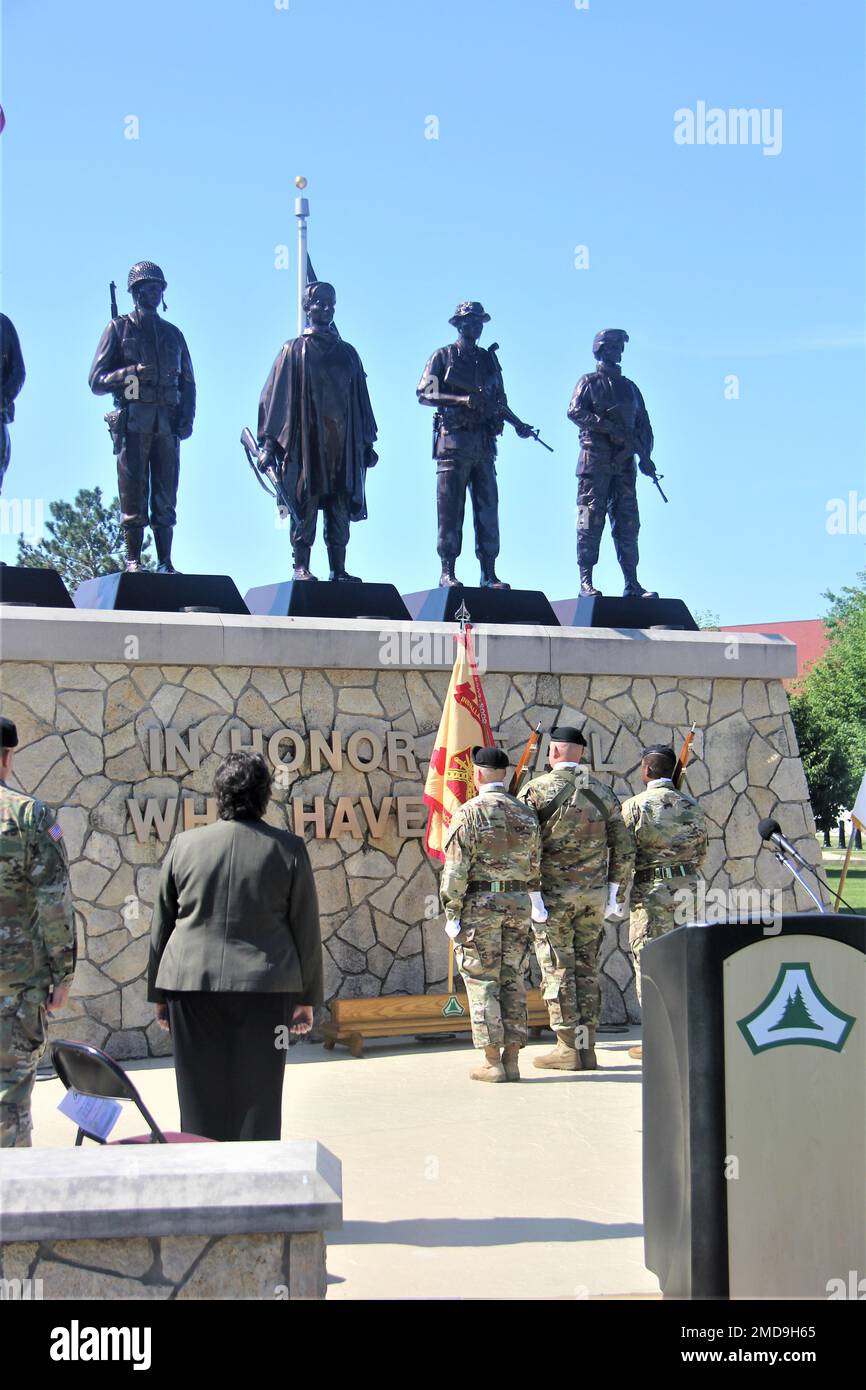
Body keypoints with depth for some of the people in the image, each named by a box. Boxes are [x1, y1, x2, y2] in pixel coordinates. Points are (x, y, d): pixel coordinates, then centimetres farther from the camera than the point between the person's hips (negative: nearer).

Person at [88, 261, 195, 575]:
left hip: (167, 424, 3)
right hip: (133, 421, -3)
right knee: (134, 494, -4)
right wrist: (132, 372, -15)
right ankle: (133, 562, -1)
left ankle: (165, 563, 4)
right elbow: (97, 381, 1)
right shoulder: (120, 328, 7)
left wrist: (187, 419, 3)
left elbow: (188, 383, 19)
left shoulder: (173, 334, 19)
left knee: (166, 498, 2)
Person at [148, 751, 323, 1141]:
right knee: (257, 1099, 6)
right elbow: (306, 930, 2)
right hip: (264, 990, -1)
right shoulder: (289, 849, -2)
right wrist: (306, 997, 10)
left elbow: (160, 927, 8)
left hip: (192, 987, 1)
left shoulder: (184, 845, 3)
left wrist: (159, 993, 16)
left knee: (201, 1099, 8)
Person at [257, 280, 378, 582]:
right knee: (305, 505, -6)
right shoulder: (294, 350, 6)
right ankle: (301, 567, -4)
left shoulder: (347, 353, 18)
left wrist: (367, 443, 15)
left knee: (340, 509, 2)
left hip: (343, 442, 4)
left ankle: (338, 569, 4)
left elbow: (361, 400, 20)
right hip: (306, 442, -4)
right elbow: (275, 396, 0)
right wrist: (269, 444, -8)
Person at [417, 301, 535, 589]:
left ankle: (489, 575, 3)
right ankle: (447, 573, -5)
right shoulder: (443, 357, 5)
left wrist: (518, 424, 5)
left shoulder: (489, 359, 19)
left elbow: (500, 401, 22)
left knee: (488, 510, 2)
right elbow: (424, 395, -4)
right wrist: (463, 399, -16)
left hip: (484, 443, 5)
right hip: (453, 439, -5)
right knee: (450, 510, -5)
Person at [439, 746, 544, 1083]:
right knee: (513, 980, 8)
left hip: (480, 903, -5)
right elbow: (535, 864, 13)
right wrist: (536, 901, 24)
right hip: (518, 903, 5)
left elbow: (456, 867, -12)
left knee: (481, 980, -1)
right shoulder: (526, 815, 9)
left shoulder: (469, 812, -9)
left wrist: (451, 911, -8)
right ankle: (512, 1057, 8)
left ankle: (491, 1060, -2)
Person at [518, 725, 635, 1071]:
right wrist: (616, 894, 12)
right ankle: (587, 1048, 10)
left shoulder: (536, 790, -6)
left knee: (557, 970, 1)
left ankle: (568, 1048, 1)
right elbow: (624, 847, 7)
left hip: (552, 894, -4)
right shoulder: (603, 792, 8)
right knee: (587, 968, 9)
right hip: (593, 895, 4)